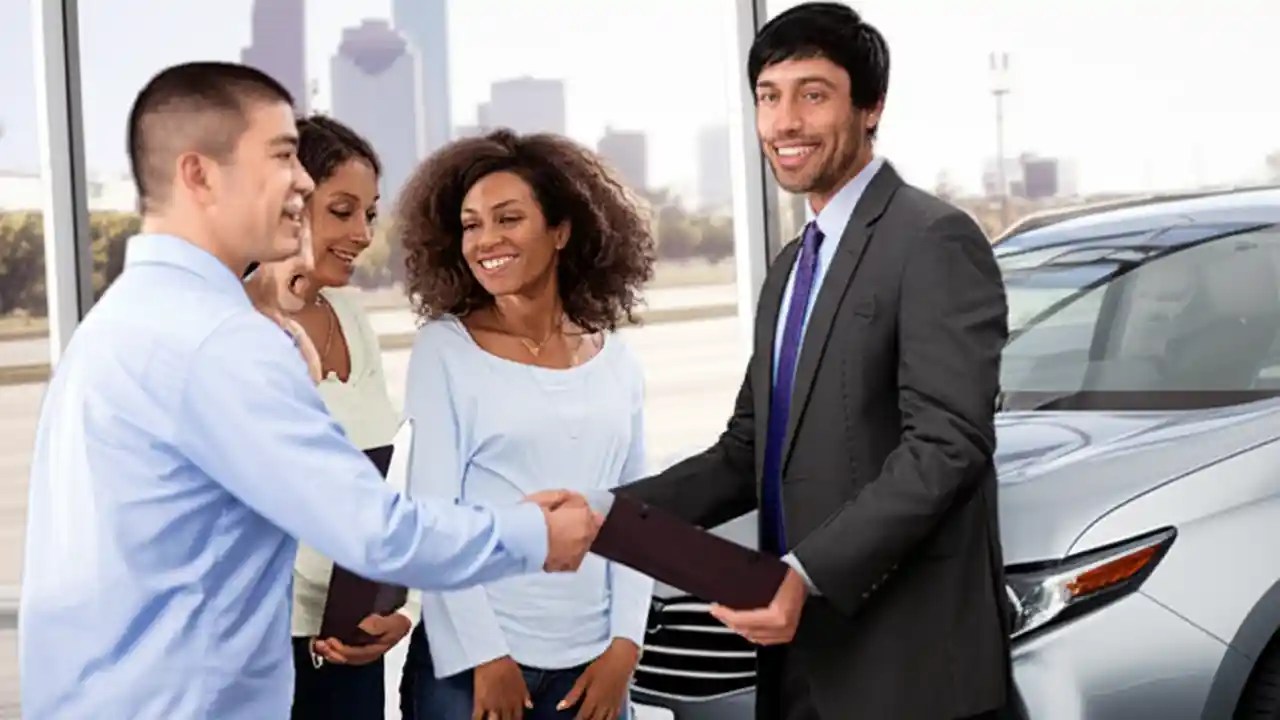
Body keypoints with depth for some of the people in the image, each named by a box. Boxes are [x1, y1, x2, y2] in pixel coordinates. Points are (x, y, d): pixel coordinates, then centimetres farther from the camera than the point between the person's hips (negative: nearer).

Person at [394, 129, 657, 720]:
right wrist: (483, 654, -11)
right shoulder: (445, 349, -4)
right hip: (473, 659, -3)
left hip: (591, 663, 3)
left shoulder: (614, 359, 5)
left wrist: (624, 645, -2)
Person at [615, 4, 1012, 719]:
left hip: (906, 661, -8)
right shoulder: (793, 266, 18)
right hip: (803, 653, 8)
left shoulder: (936, 241, -10)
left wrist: (809, 574, -27)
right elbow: (747, 452, 16)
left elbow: (947, 444, -19)